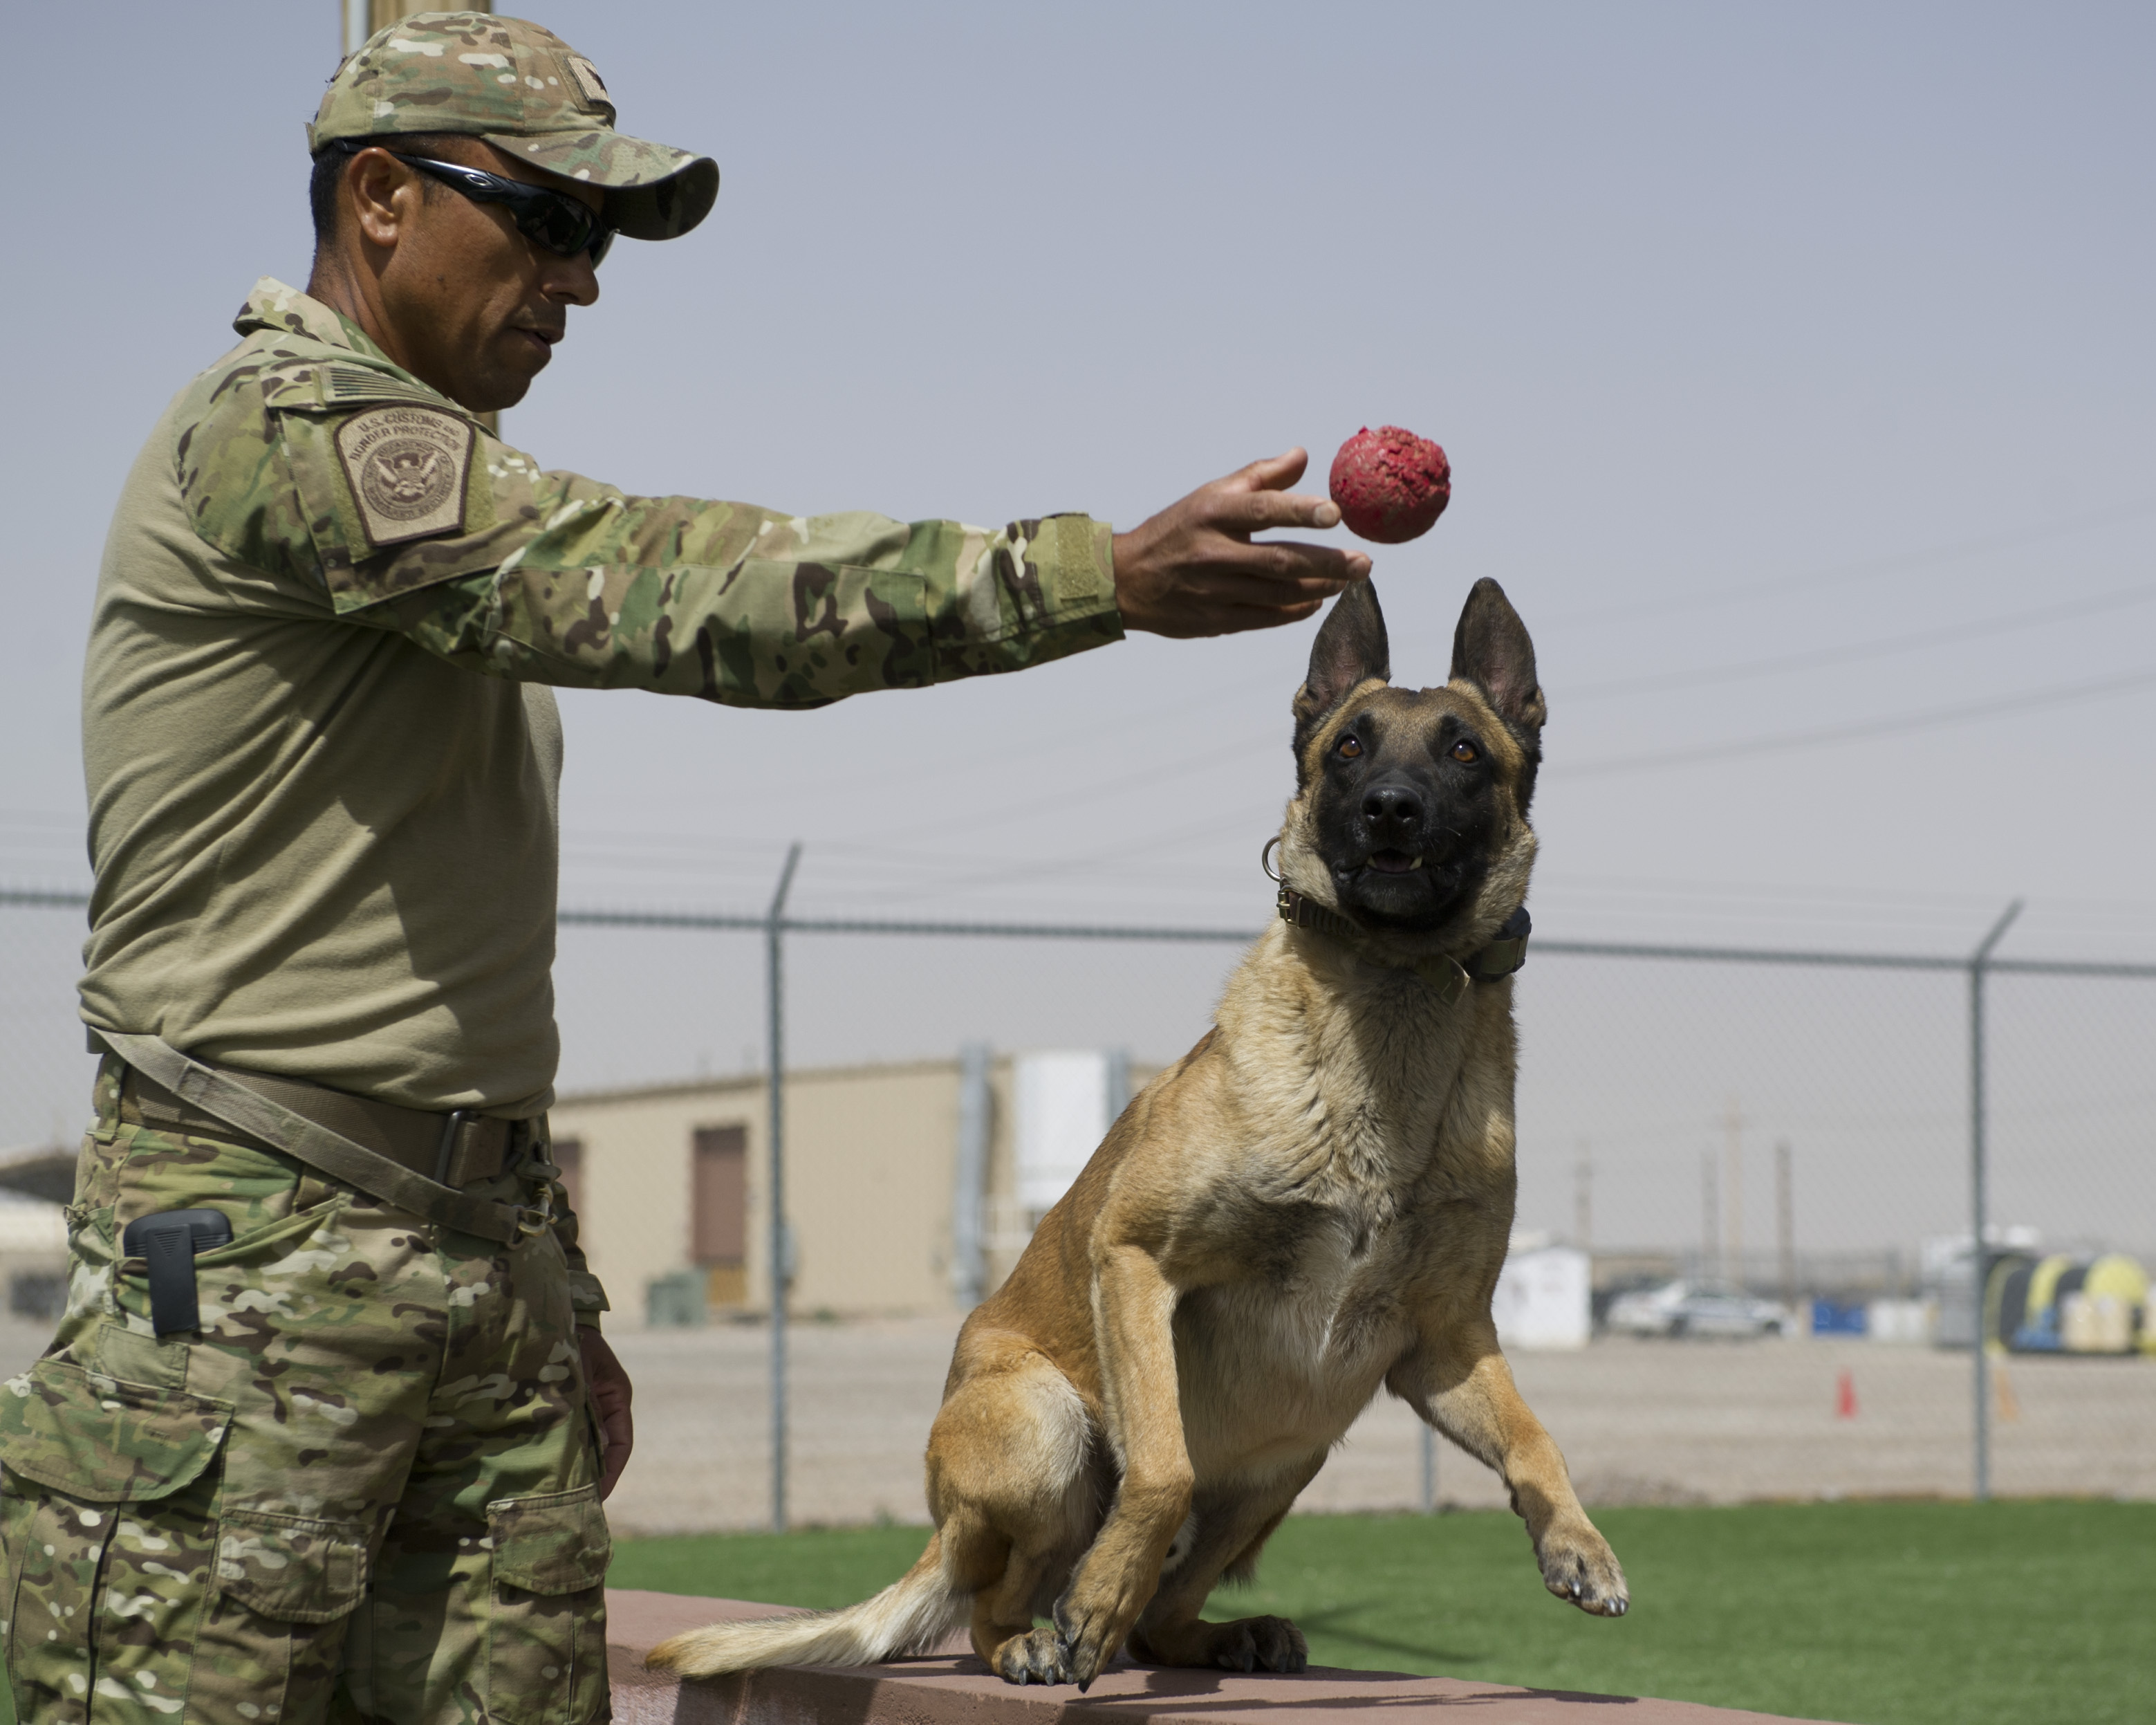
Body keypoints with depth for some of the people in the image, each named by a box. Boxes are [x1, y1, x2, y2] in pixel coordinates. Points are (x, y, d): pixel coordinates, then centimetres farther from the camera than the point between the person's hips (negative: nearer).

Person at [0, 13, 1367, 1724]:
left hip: (482, 1252, 9)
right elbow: (682, 590, -23)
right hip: (254, 1248, -9)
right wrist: (1105, 574, -28)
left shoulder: (460, 511, 22)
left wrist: (561, 1295, 20)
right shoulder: (281, 428, -10)